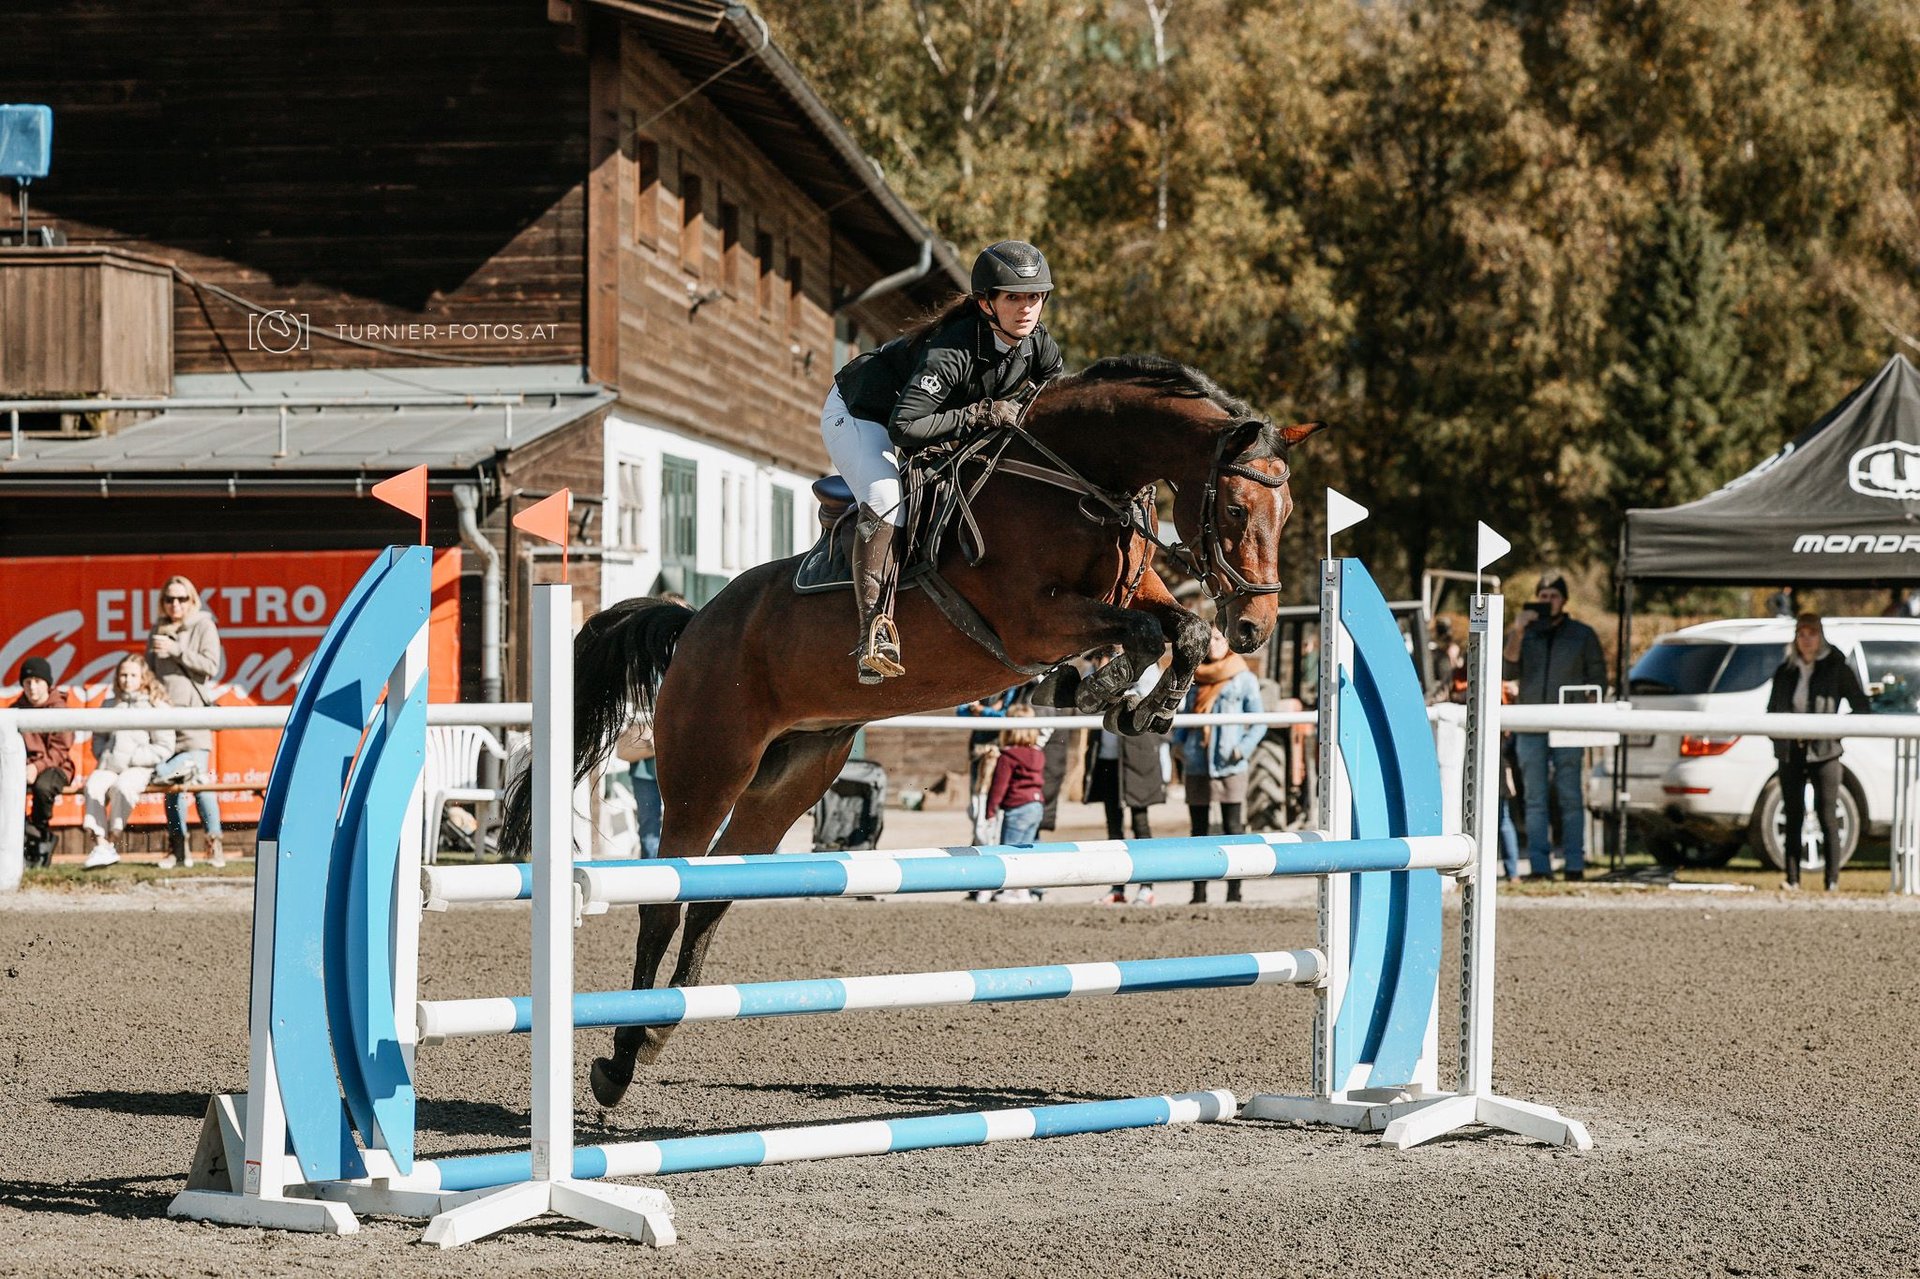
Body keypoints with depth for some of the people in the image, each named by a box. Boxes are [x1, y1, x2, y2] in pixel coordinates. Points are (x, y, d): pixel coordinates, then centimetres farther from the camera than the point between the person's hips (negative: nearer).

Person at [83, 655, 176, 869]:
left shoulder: (156, 706, 2)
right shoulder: (110, 705, 18)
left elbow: (164, 748, -3)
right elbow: (98, 737, 25)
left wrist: (130, 757, -10)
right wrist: (103, 756, 2)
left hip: (139, 768, -4)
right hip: (109, 766, 4)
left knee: (122, 785, -36)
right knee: (94, 785, -29)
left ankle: (111, 840, -24)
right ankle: (100, 843, -34)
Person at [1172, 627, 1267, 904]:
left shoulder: (1244, 678, 1)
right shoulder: (1195, 679, 14)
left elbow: (1258, 723, -1)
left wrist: (1243, 749, -15)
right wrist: (1178, 742, 4)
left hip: (1229, 767, -5)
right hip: (1197, 765, 5)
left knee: (1233, 830, -5)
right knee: (1198, 831, 7)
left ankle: (1234, 893, -3)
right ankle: (1198, 894, 11)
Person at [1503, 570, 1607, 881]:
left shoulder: (1583, 635, 10)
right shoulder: (1524, 633, 15)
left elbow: (1598, 678, 9)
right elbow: (1509, 670, 1)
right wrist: (1518, 632, -9)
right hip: (1530, 726, 2)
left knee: (1571, 798, -3)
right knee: (1535, 800, 0)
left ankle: (1575, 866, -3)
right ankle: (1539, 866, 0)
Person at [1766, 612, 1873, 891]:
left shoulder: (1836, 668, 1)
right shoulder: (1786, 672, 12)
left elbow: (1862, 708, 1)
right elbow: (1773, 710, 18)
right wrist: (1778, 736, -2)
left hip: (1824, 752, -4)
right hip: (1791, 753, 4)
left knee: (1828, 816, -4)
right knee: (1793, 817, 5)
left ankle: (1832, 878, -1)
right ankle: (1792, 878, 8)